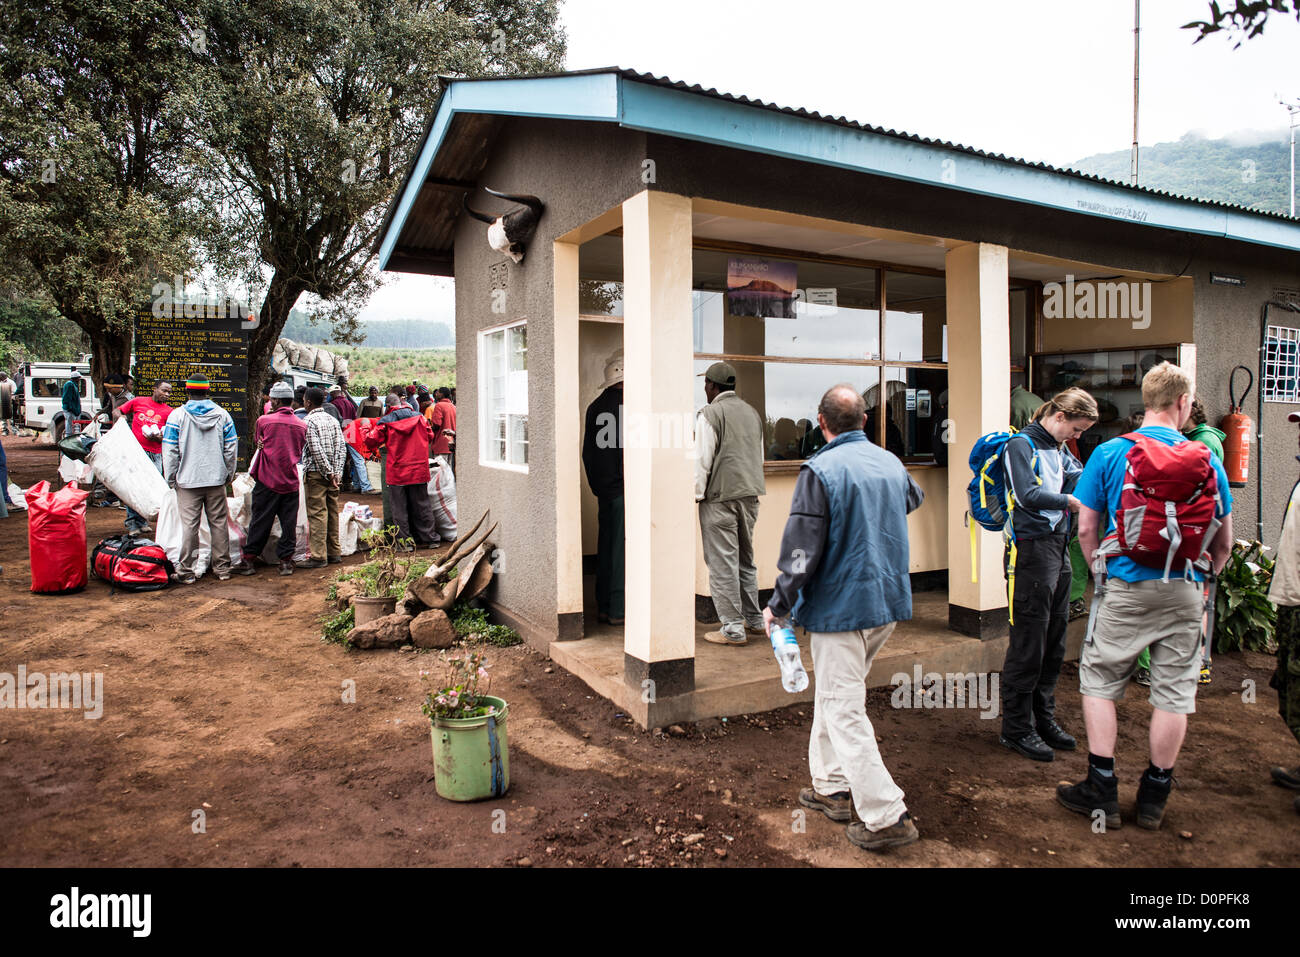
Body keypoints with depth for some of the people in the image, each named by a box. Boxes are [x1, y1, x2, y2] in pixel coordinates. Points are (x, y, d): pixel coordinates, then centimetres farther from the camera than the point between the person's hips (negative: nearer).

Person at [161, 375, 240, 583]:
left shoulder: (177, 415, -4)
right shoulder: (222, 414, 3)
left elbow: (170, 450, -4)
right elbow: (231, 447, 5)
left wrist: (170, 478, 6)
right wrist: (229, 474, 16)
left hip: (188, 481, -2)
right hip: (216, 480, 2)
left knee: (189, 525, 1)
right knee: (219, 523, 9)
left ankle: (186, 572, 5)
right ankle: (222, 568, 15)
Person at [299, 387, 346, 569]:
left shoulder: (309, 421, -10)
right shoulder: (332, 420, 11)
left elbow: (316, 449, -17)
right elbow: (341, 446, 6)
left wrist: (328, 472, -13)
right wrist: (337, 472, 2)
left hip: (317, 473, -7)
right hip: (332, 474, 7)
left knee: (317, 513, -5)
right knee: (332, 512, 11)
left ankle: (319, 556, -5)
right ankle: (334, 552, 16)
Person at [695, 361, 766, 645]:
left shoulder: (710, 414, -9)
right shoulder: (752, 412, 13)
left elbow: (702, 460, -11)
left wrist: (697, 494, -3)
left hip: (720, 497, -7)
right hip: (750, 494, 8)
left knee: (723, 563, -1)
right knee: (745, 559, 18)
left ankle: (733, 629, 2)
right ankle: (754, 620, 25)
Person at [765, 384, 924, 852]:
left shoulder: (820, 470, -17)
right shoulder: (891, 462, 5)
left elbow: (801, 551, -18)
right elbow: (915, 498, 29)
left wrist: (778, 606, -6)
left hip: (841, 608, -8)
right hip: (888, 603, 8)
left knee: (844, 710, 0)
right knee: (835, 693, 21)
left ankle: (886, 816, 3)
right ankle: (832, 787, 29)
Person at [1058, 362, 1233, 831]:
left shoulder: (1109, 453, -5)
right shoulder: (1205, 459, -1)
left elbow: (1086, 529, -4)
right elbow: (1223, 541, 5)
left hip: (1126, 587, -2)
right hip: (1184, 591, 2)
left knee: (1099, 681, 10)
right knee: (1173, 691, 11)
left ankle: (1102, 791, 12)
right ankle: (1154, 796, 21)